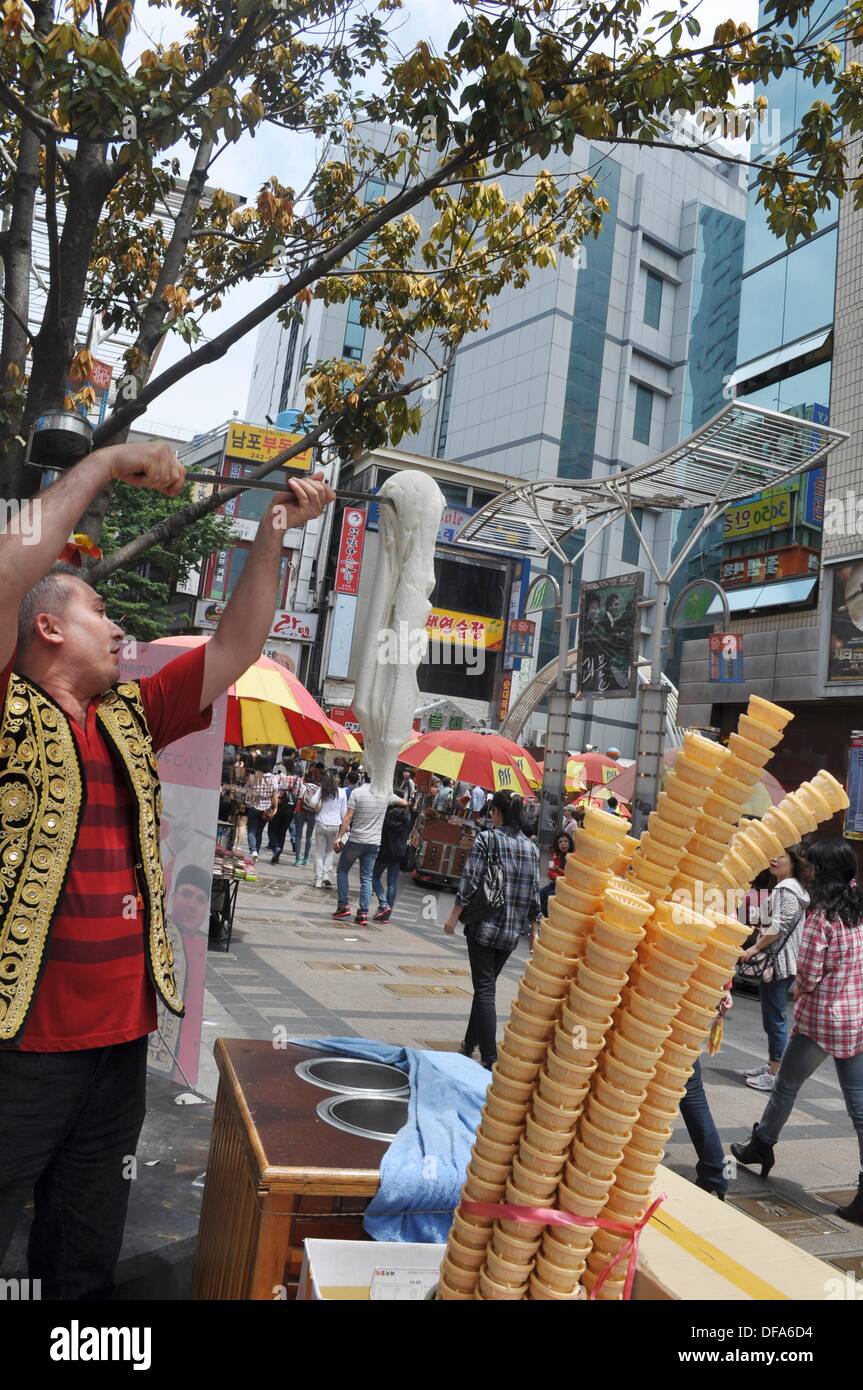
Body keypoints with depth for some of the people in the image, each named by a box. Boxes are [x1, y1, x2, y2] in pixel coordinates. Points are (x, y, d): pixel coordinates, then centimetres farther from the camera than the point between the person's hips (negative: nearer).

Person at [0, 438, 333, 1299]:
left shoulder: (130, 717, 11)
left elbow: (235, 648, 14)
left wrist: (272, 536, 9)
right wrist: (105, 465, -15)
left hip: (120, 1036, 6)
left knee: (86, 1263, 20)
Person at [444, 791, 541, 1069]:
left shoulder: (486, 838, -8)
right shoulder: (531, 847, 7)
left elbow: (470, 881, -11)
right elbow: (534, 892, 7)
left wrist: (454, 917, -4)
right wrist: (533, 930, 15)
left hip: (484, 926, -5)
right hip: (512, 932, 5)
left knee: (484, 990, -1)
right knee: (485, 985, 19)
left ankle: (490, 1059, -5)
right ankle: (470, 1044, 31)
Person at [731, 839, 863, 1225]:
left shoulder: (821, 915, -17)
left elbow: (808, 973, -17)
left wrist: (797, 988, 4)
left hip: (821, 1018, -6)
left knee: (786, 1085, 16)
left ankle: (761, 1146, 35)